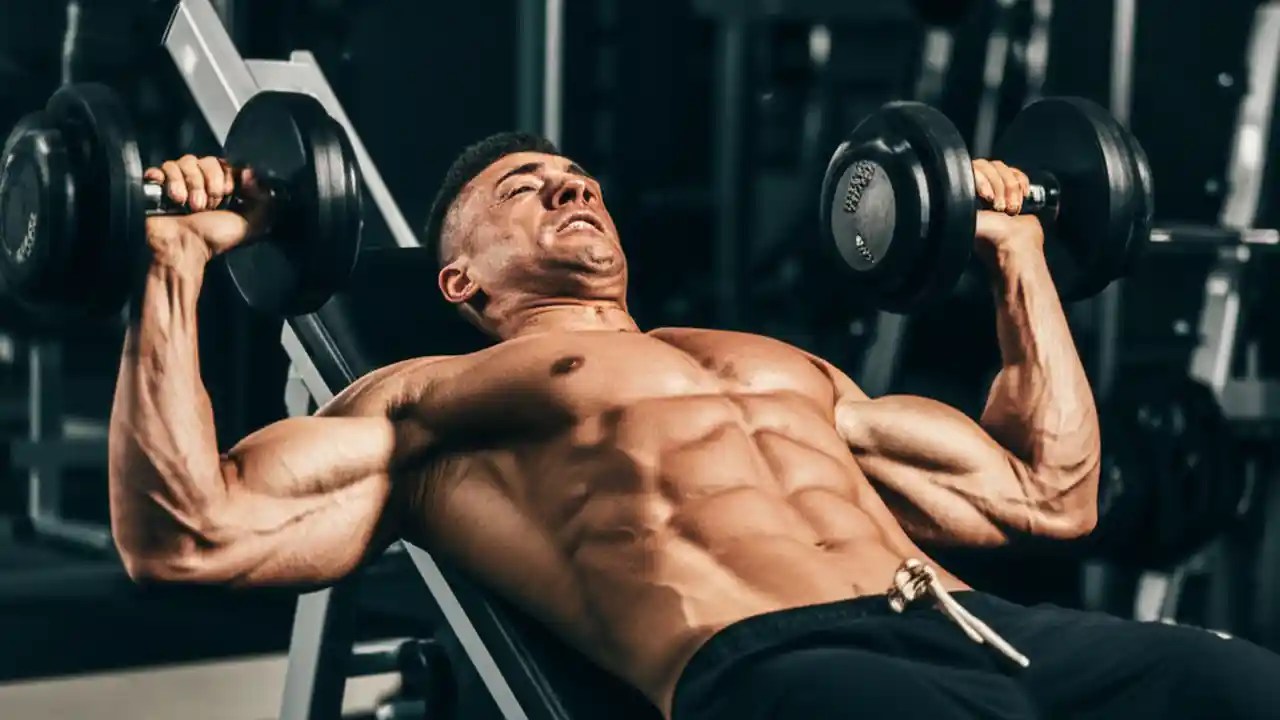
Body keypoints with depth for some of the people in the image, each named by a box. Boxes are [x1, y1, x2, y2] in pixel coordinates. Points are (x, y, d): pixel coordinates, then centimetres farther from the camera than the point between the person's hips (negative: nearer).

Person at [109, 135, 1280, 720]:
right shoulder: (436, 399, 22)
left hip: (985, 625, 7)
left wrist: (1016, 258, 42)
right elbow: (184, 535, 9)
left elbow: (1051, 494, 39)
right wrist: (177, 265, 9)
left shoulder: (793, 370, 37)